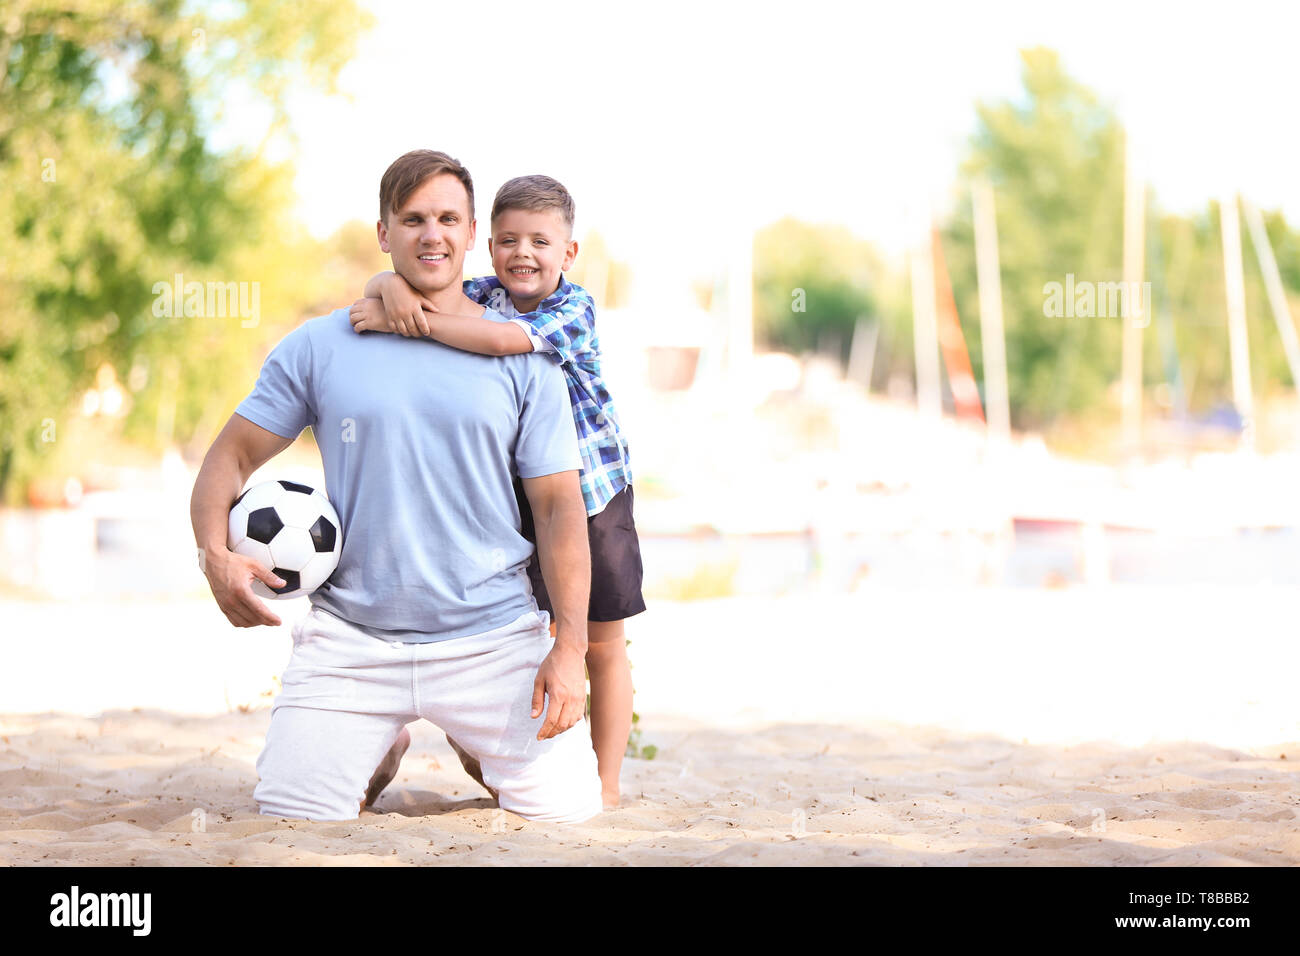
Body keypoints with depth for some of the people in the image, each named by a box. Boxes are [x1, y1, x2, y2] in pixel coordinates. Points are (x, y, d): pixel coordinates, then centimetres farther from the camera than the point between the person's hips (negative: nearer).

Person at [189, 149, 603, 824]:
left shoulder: (522, 359, 4)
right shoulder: (318, 348, 5)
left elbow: (559, 505, 2)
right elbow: (231, 457, 7)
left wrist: (569, 646, -9)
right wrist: (216, 553, -13)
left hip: (493, 638, 0)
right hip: (349, 640, 0)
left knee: (566, 809, -9)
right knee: (291, 816, -8)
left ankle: (475, 746, 26)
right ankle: (380, 751, 26)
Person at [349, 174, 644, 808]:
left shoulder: (575, 309, -15)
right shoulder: (481, 297, -2)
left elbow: (507, 338, -35)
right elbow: (378, 286, -4)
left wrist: (410, 322, -36)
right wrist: (394, 288, -28)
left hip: (592, 488, -3)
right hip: (511, 499, 3)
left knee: (602, 643, 6)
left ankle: (605, 784, 15)